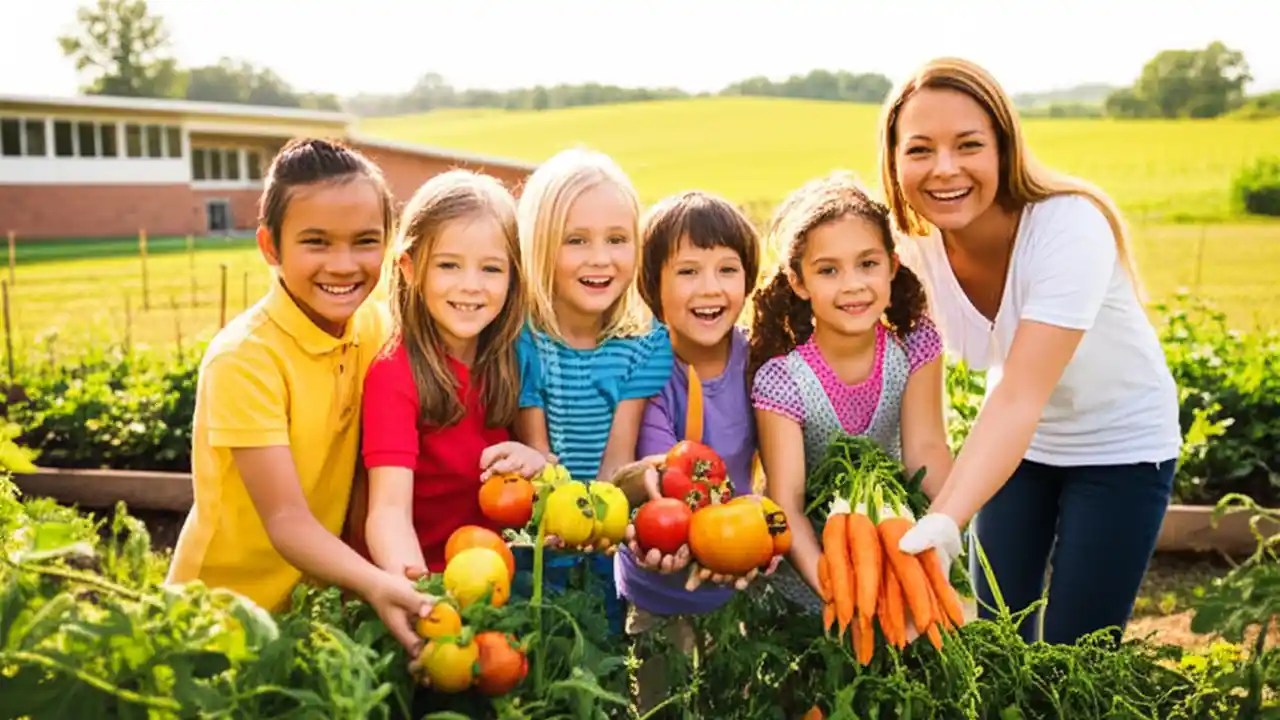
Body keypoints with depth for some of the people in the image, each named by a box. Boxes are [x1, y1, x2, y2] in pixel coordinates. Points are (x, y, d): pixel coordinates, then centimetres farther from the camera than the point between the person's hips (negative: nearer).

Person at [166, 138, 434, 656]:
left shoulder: (372, 325, -7)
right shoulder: (244, 357, -23)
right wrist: (375, 584, -41)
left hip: (321, 593, 4)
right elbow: (287, 520, -25)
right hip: (226, 610, -4)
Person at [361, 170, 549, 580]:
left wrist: (535, 461, -12)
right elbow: (390, 508, -21)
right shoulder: (393, 374, -13)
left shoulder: (504, 360, 2)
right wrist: (413, 587, -40)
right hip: (425, 574, -4)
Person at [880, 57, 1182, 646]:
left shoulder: (1068, 228, -33)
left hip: (1119, 447, -4)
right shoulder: (916, 243, -17)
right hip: (1018, 442, 4)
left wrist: (944, 524, -53)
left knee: (1075, 653, 0)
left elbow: (1021, 396, -42)